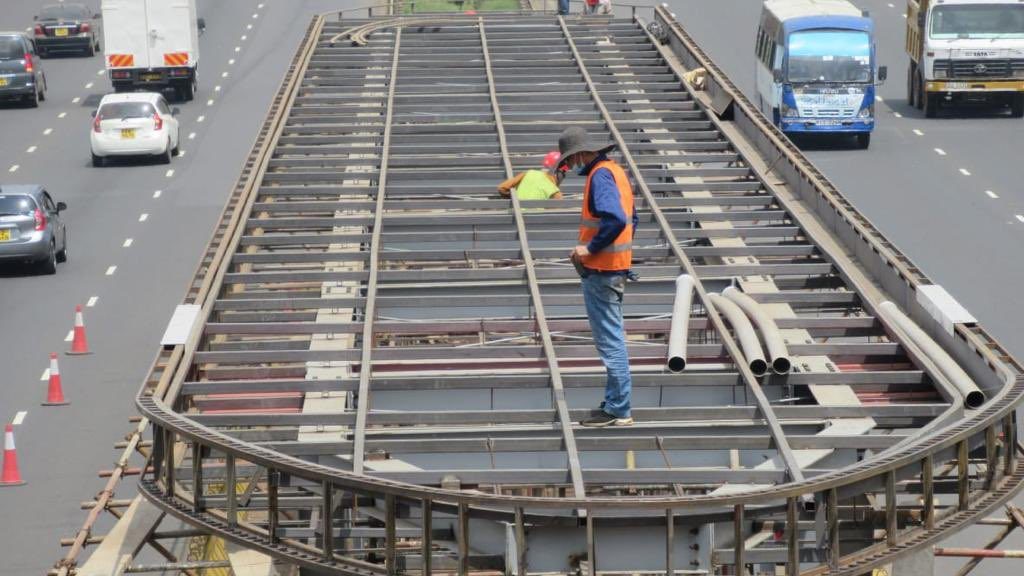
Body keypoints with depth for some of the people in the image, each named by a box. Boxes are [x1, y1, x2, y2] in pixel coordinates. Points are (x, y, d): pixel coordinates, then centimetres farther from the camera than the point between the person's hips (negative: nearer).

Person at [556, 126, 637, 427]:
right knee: (613, 339, 17)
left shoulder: (600, 175, -17)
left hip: (601, 271, -10)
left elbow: (615, 220, -30)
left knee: (609, 341, -6)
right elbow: (630, 219, 20)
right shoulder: (615, 170, 14)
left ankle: (618, 410, -3)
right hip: (615, 267, 10)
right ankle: (615, 404, 24)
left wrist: (590, 247, -20)